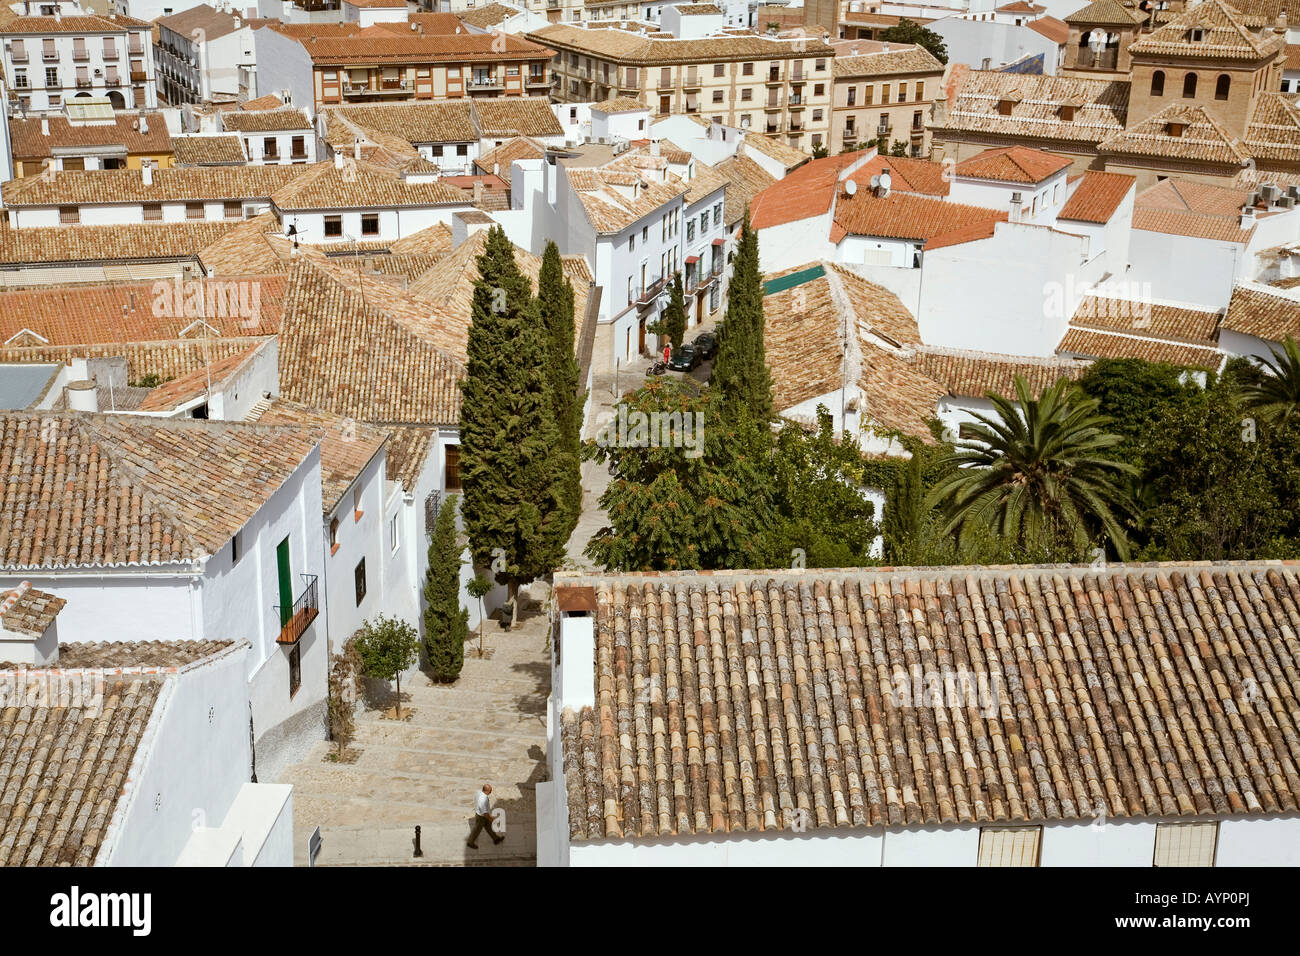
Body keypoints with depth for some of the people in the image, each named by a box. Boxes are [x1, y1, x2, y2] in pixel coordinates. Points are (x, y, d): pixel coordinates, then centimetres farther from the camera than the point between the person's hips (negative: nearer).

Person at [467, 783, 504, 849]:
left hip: (478, 812, 8)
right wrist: (491, 818, -14)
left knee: (488, 826, 25)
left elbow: (475, 800, 5)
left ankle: (496, 839, 43)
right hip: (481, 817, -8)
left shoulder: (479, 792, -15)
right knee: (477, 829, 16)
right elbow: (485, 813, -31)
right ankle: (470, 843, 37)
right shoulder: (483, 800, -42)